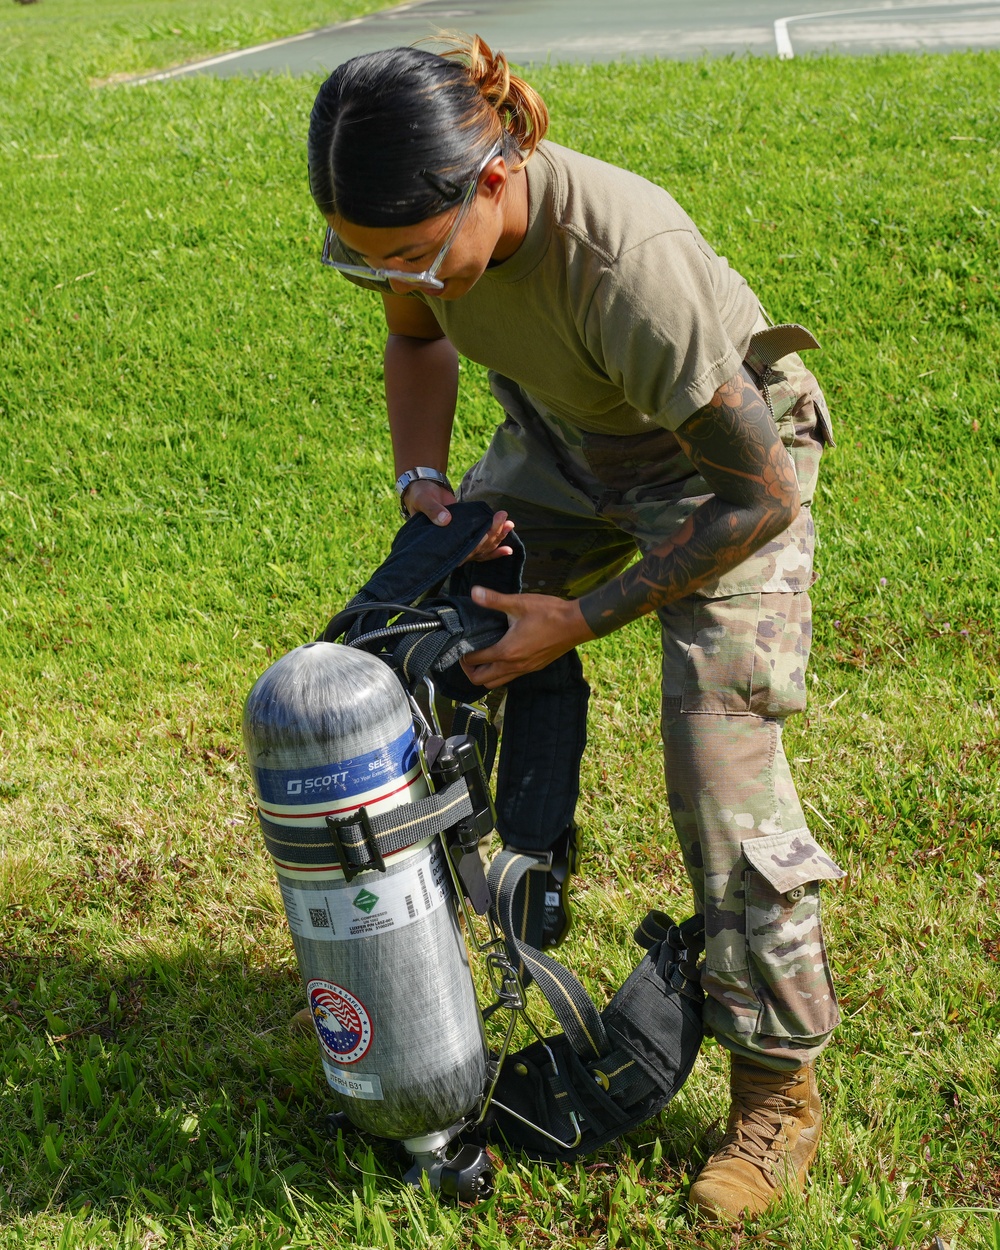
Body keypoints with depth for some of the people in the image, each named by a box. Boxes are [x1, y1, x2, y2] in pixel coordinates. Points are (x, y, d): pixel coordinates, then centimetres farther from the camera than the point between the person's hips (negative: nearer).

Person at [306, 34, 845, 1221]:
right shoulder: (428, 216, -22)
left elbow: (762, 496, -29)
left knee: (724, 783, -13)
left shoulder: (627, 264, -42)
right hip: (562, 438, 7)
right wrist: (423, 482, -10)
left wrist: (583, 619, -26)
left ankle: (779, 1096, 7)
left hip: (718, 463, -6)